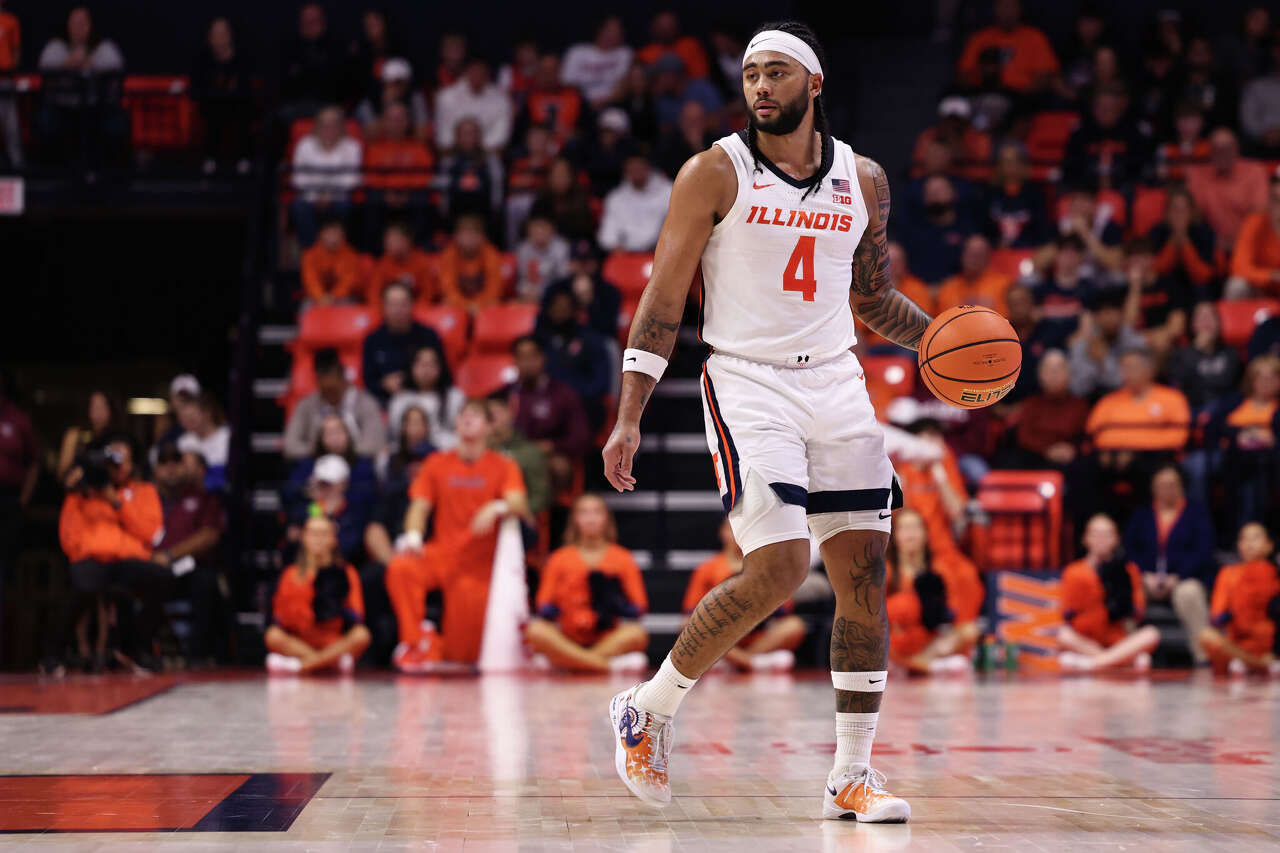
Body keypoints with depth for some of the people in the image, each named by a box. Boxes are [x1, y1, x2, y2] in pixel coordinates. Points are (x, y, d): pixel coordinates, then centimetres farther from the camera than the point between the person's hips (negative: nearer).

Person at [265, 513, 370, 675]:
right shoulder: (291, 575, 9)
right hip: (299, 644, 0)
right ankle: (336, 661, -31)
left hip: (337, 644, 0)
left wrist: (338, 609, -19)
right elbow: (280, 617, 2)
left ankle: (301, 665, -32)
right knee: (273, 636, -29)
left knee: (362, 635, -30)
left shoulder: (346, 574, 8)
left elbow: (356, 619, -1)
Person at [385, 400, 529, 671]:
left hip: (479, 564, -2)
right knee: (400, 568, -32)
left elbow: (518, 504, -11)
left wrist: (496, 509, -34)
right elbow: (420, 505, 3)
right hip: (442, 552, 2)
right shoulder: (437, 463, 10)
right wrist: (413, 536, -17)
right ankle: (417, 642, -20)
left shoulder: (503, 466, 4)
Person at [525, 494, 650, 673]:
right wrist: (549, 612, -18)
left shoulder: (623, 558, 9)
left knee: (637, 634, -30)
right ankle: (612, 664, -34)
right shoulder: (559, 559, 11)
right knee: (536, 630, -29)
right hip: (567, 641, 0)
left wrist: (616, 603, -17)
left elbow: (638, 609, 3)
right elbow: (544, 606, 6)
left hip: (609, 641, 0)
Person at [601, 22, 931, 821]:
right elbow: (664, 299, -4)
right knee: (779, 569, -17)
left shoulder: (864, 180, 9)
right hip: (747, 383, -5)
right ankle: (649, 708, 3)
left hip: (837, 382, 5)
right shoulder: (715, 173, -4)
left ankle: (852, 775, 10)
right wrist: (629, 418, -10)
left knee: (865, 578, 0)